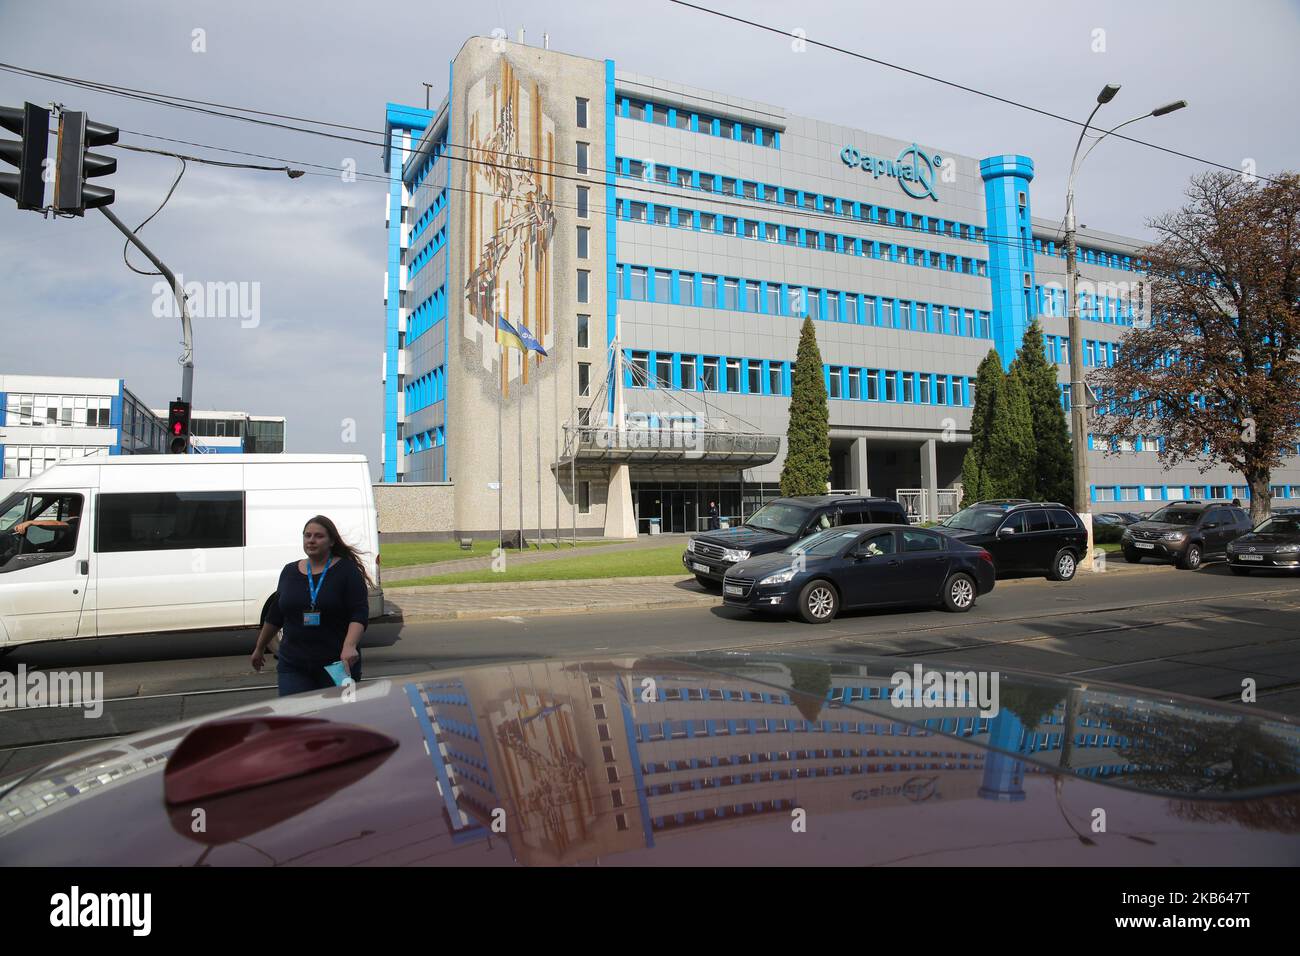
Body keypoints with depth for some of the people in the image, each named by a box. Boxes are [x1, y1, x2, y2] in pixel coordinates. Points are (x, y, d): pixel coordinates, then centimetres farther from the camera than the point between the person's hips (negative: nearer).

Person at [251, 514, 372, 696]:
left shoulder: (346, 570, -3)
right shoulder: (290, 571, 11)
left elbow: (360, 613, -11)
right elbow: (275, 615, 22)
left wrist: (349, 646, -26)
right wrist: (259, 648, 28)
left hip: (337, 665, -3)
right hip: (293, 666, 3)